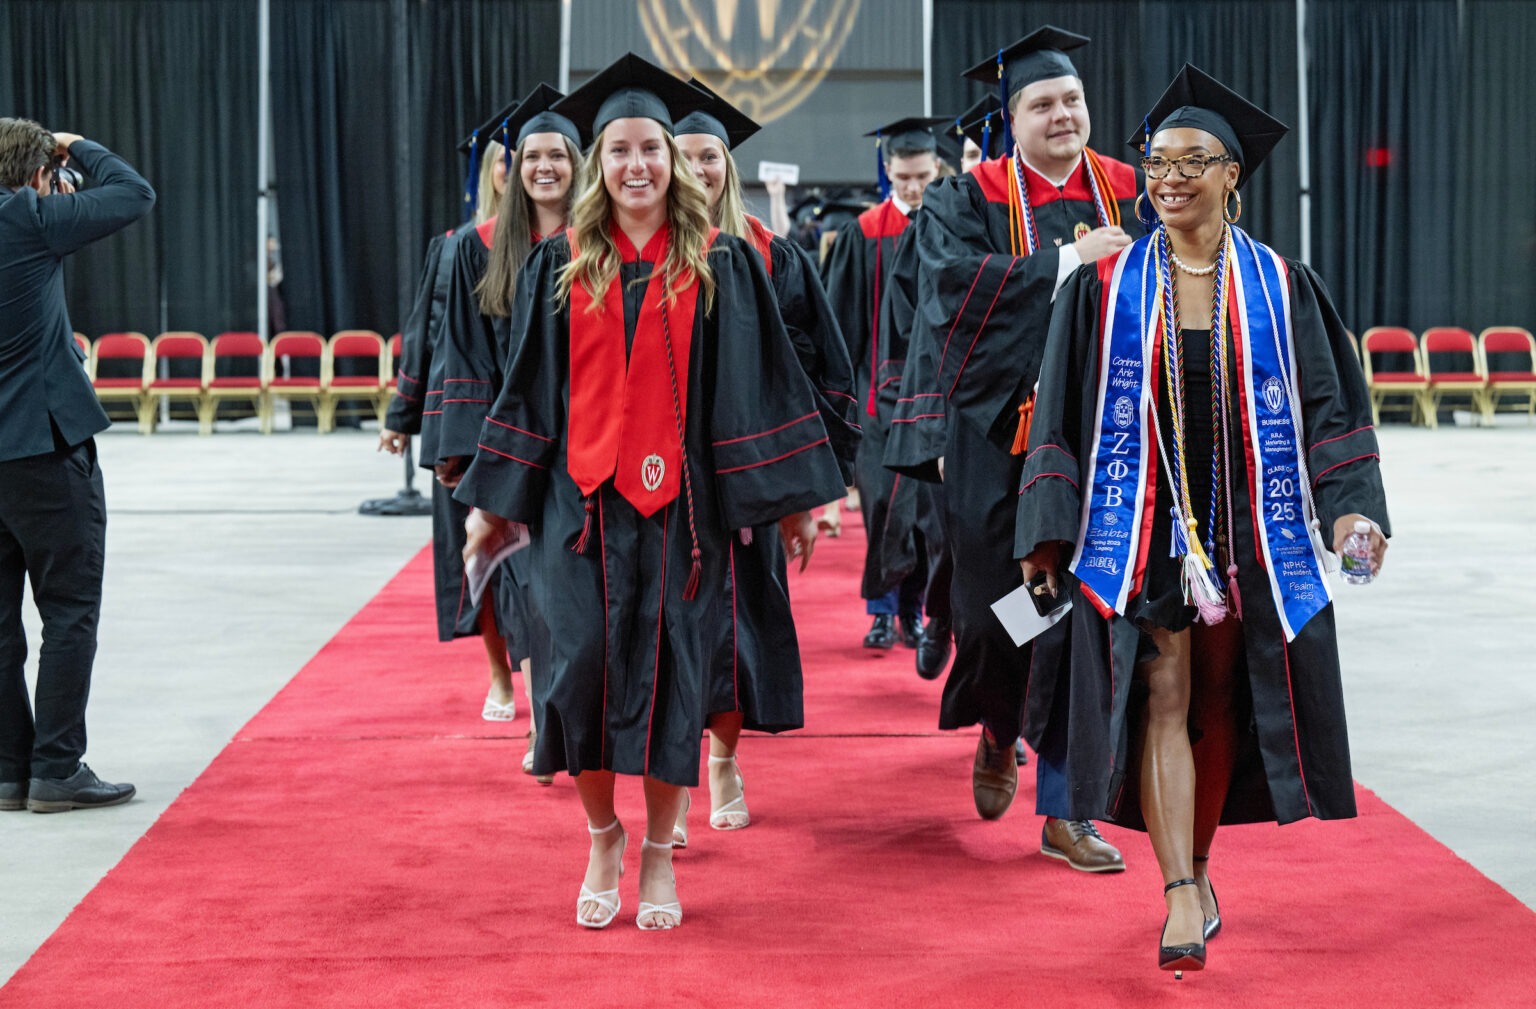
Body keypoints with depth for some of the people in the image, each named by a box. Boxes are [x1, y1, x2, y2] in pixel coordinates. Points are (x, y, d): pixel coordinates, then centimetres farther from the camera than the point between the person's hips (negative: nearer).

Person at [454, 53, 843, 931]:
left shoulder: (720, 266, 4)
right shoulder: (561, 266, 7)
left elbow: (756, 386, 3)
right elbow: (530, 388, 10)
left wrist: (789, 496, -1)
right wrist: (496, 500, 7)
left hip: (680, 498, -1)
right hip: (581, 496, 1)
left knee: (670, 669, 0)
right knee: (585, 664, -3)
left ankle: (661, 853, 15)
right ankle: (603, 840, 18)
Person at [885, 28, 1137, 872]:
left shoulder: (1132, 196, 9)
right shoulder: (968, 201, 2)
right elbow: (953, 280, -15)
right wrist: (1067, 260, -16)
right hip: (997, 436, -1)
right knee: (994, 606, 3)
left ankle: (1063, 811, 4)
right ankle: (1000, 732, 36)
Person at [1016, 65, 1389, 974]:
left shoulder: (1282, 287, 3)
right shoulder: (1105, 287, 2)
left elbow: (1328, 404, 3)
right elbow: (1066, 413, 4)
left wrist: (1349, 504, -10)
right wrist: (1050, 528, -1)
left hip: (1250, 524, 1)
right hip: (1144, 520, -1)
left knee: (1221, 701, 8)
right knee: (1163, 696, -10)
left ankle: (1195, 864, 25)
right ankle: (1184, 895, -13)